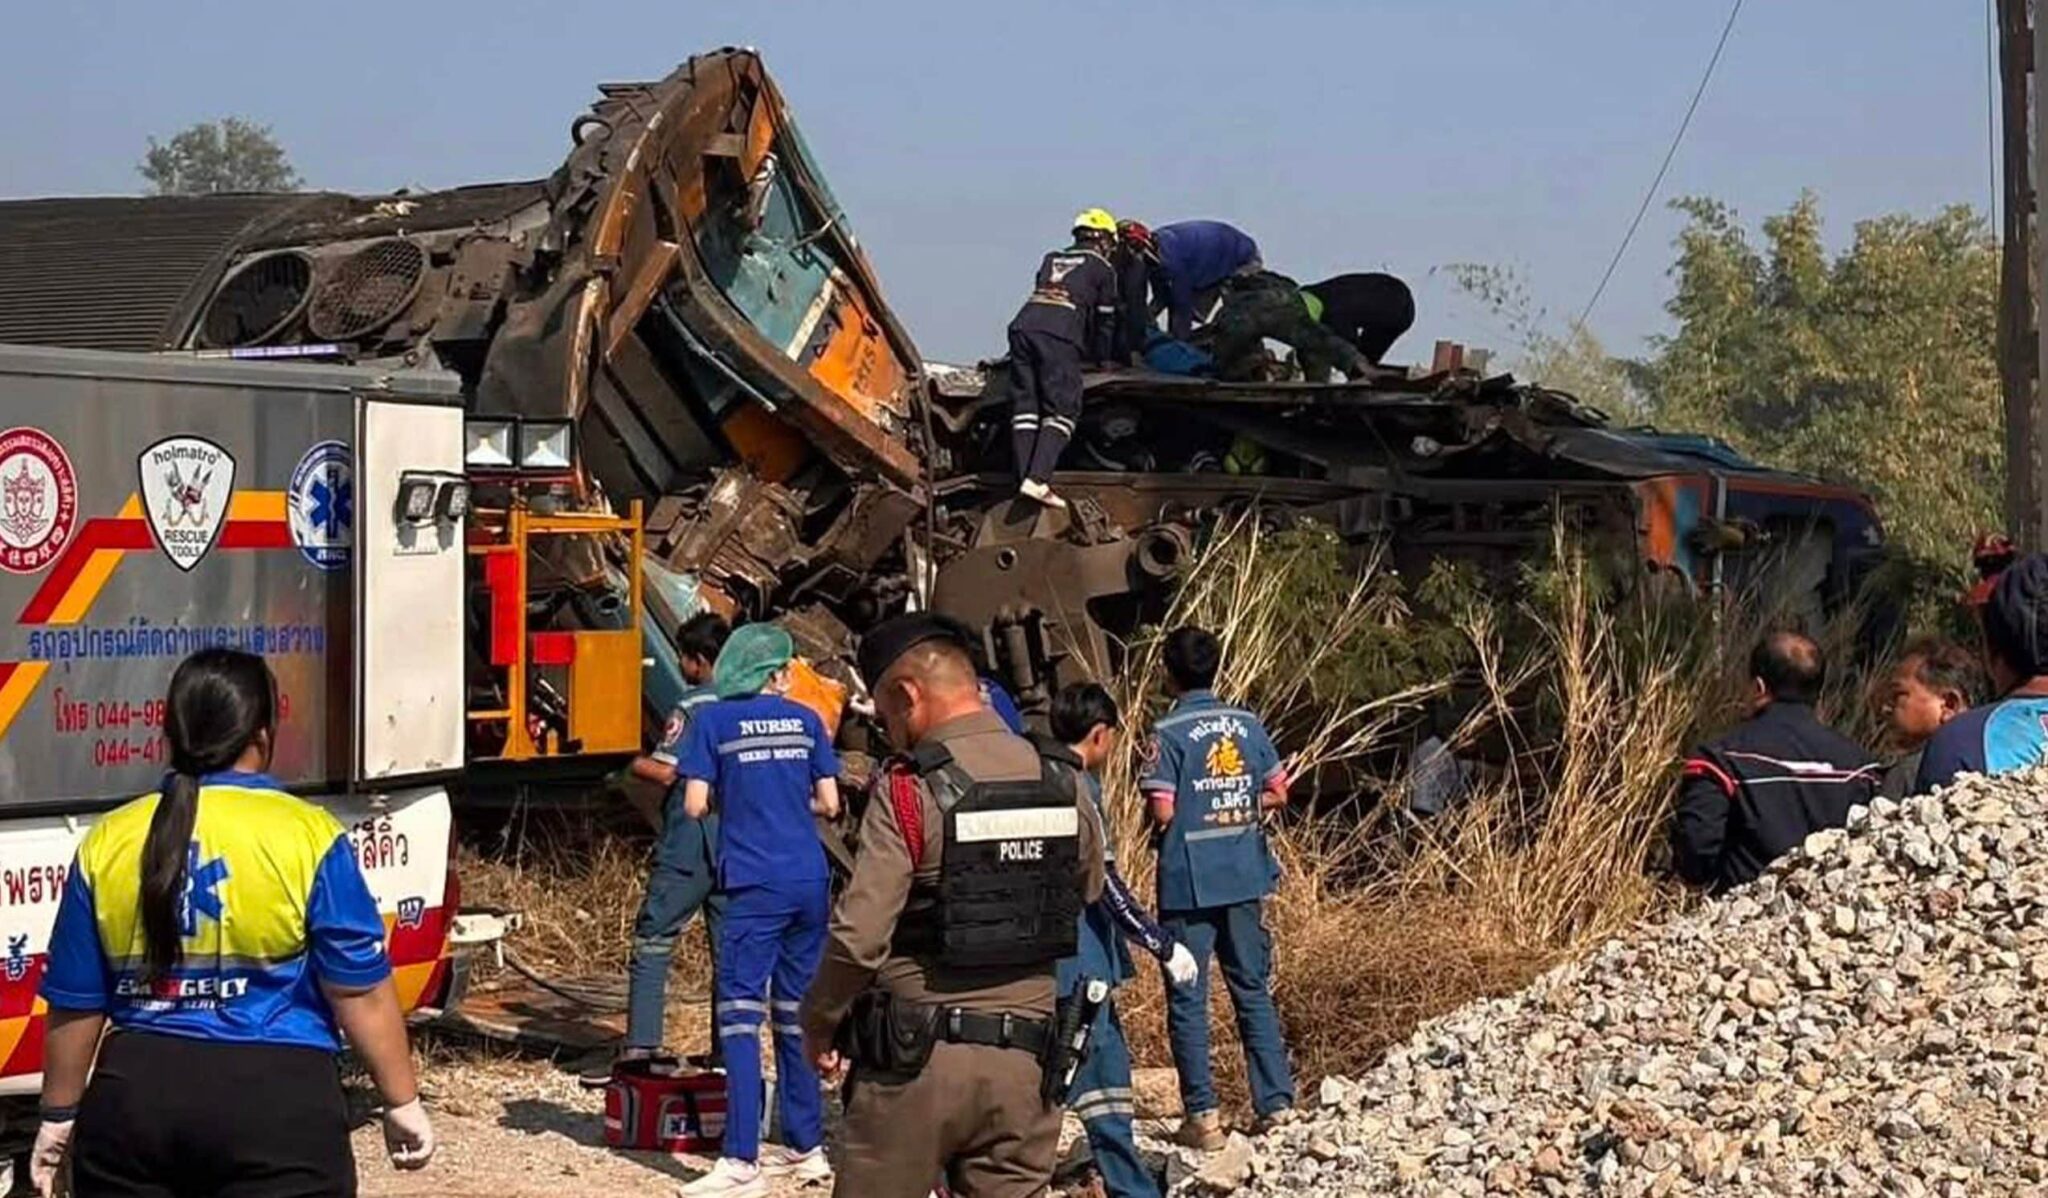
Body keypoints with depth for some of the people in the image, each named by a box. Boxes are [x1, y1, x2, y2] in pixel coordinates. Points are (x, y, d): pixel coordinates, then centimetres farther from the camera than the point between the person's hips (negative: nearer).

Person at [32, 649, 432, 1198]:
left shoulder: (107, 843, 3)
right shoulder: (308, 836, -7)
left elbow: (75, 1004, 8)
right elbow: (359, 991, -5)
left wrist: (60, 1115, 20)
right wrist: (402, 1102, 4)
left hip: (135, 1098, 4)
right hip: (274, 1103, -4)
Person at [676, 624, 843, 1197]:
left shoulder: (714, 721, -1)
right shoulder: (806, 720, 8)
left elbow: (694, 806, -6)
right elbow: (829, 804, 8)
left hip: (756, 886, -4)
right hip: (810, 882, 4)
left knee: (741, 1017, -5)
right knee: (795, 1015, 13)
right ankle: (806, 1148, 19)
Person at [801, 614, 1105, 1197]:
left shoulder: (908, 790, -12)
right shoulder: (1064, 787, 5)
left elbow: (859, 937, -15)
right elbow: (1088, 903, 13)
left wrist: (818, 1022, -1)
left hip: (917, 1060, -4)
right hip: (1023, 1065, 5)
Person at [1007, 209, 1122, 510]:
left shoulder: (1051, 259, 33)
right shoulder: (1102, 268, 19)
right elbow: (1105, 321, 20)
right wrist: (1102, 359, 35)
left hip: (1023, 325, 5)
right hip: (1059, 336, -5)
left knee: (1027, 404, 5)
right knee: (1062, 409, -5)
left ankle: (1025, 479, -4)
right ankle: (1037, 479, -21)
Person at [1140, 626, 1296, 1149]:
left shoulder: (1168, 733, -11)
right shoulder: (1248, 725, 3)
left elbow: (1162, 812, -15)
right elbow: (1277, 794, 7)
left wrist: (1161, 832, 6)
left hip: (1188, 883, -4)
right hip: (1244, 876, 4)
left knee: (1187, 998, 3)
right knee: (1254, 990, 12)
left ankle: (1202, 1115, 1)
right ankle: (1276, 1104, 13)